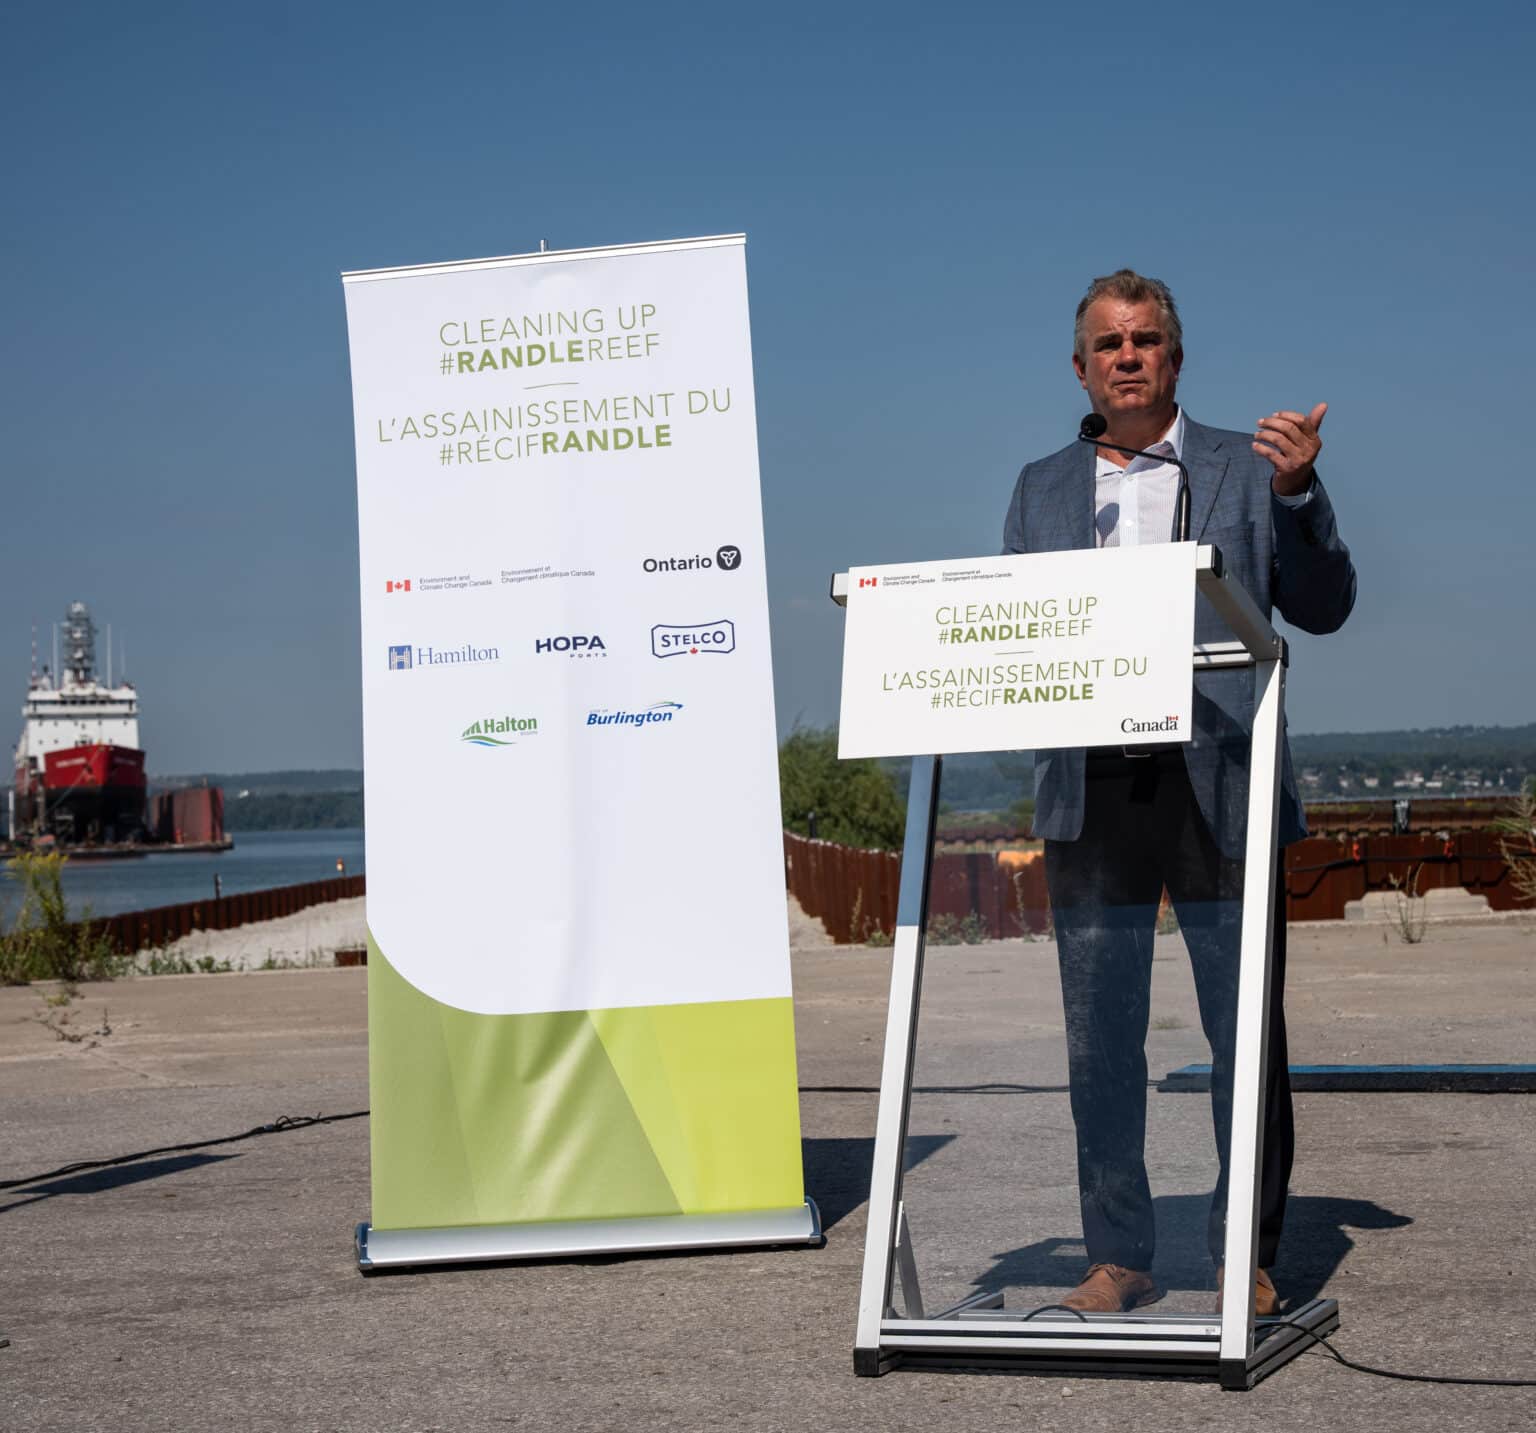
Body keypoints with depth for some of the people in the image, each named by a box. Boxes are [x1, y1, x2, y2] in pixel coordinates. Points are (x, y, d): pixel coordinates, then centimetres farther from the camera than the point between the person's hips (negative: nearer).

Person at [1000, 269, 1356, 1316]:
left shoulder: (1245, 470, 8)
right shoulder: (1044, 488, 18)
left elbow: (1324, 608, 2)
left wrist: (1297, 493, -12)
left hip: (1215, 787, -2)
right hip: (1089, 791, 3)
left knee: (1246, 1034, 0)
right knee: (1100, 1040, 5)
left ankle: (1249, 1257, 11)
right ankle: (1120, 1257, 16)